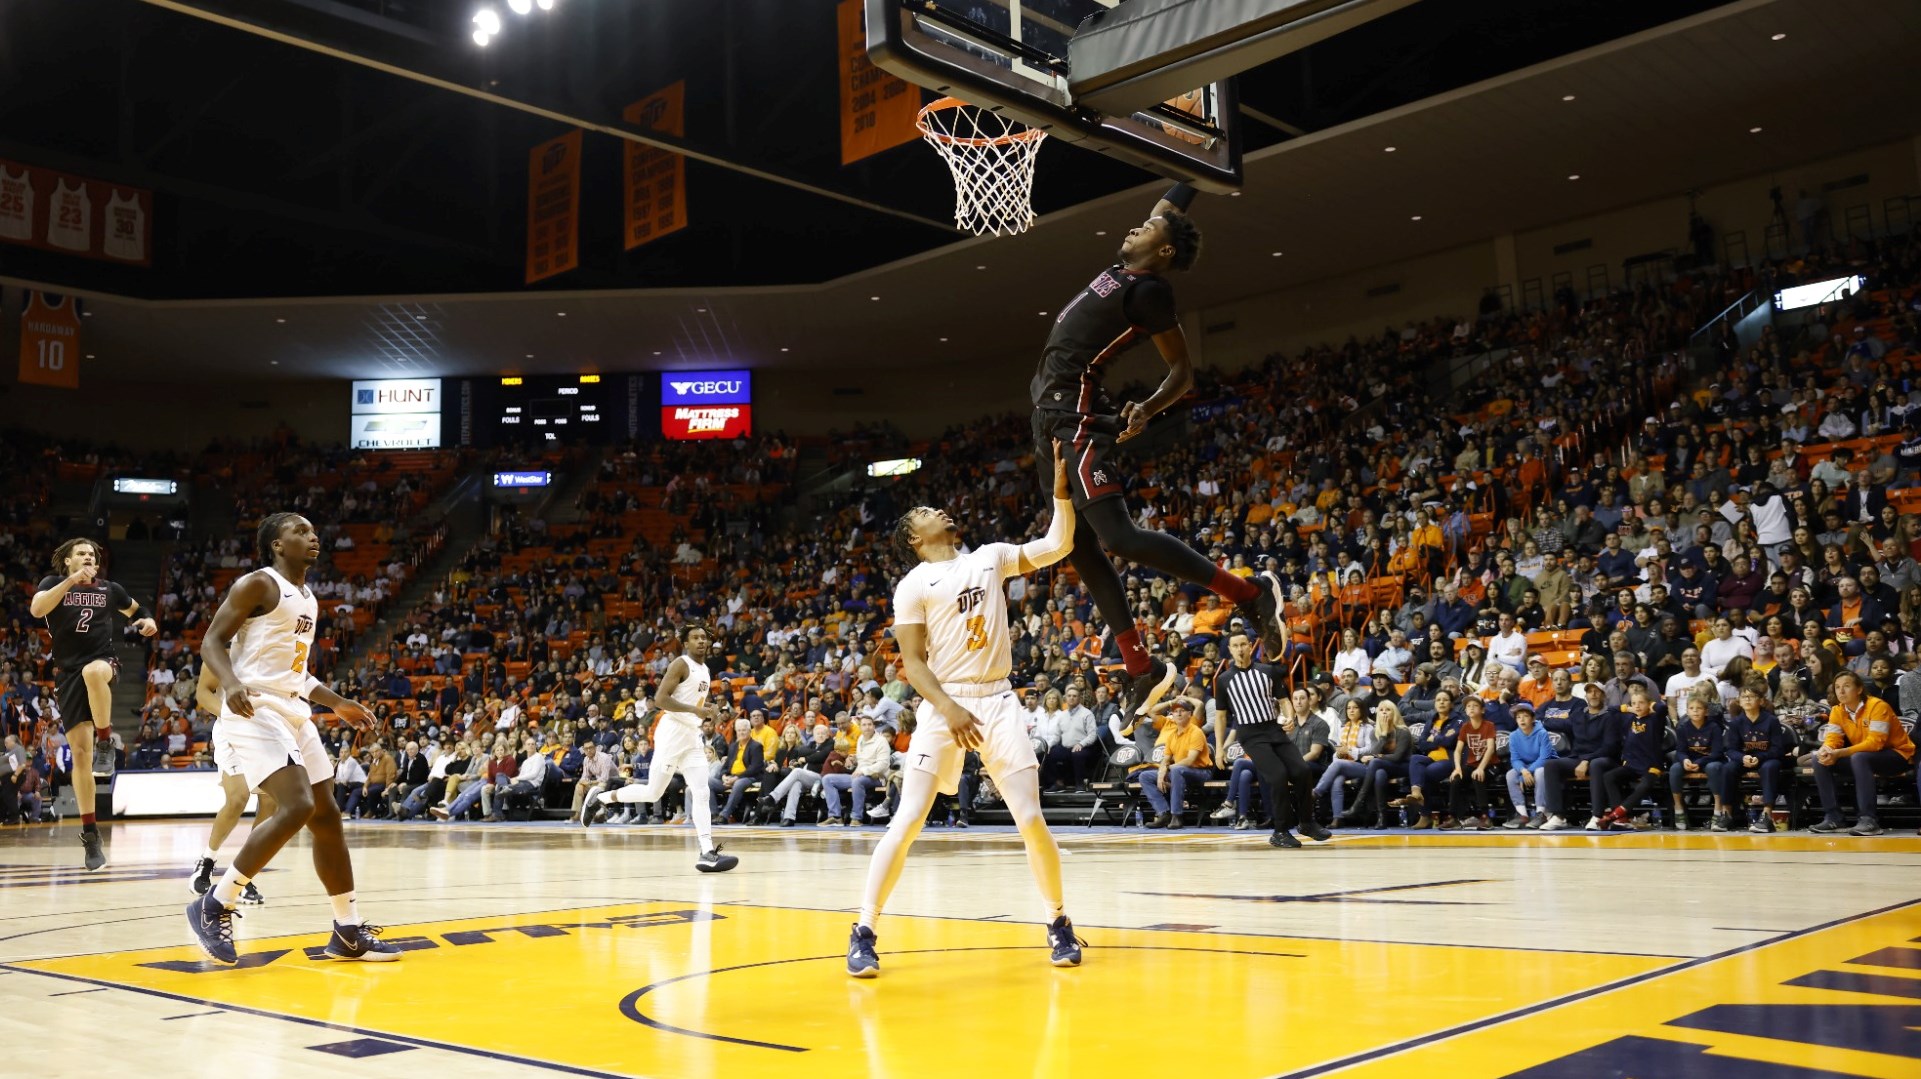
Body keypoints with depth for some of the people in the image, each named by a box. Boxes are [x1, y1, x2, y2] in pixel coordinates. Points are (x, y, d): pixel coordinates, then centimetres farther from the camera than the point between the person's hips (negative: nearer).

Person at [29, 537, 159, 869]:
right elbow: (36, 609, -15)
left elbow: (133, 610, 30)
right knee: (79, 753, -3)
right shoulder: (53, 583, 6)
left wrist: (148, 622, 8)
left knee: (93, 672, -41)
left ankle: (106, 739, -20)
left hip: (104, 662, 0)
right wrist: (72, 580, -22)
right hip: (69, 674, 0)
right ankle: (90, 832, 5)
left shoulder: (109, 589, 11)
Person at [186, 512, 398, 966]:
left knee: (326, 815, 7)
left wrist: (338, 703, 26)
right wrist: (232, 683, -30)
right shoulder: (258, 584, -6)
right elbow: (212, 642, -12)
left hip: (294, 714, 9)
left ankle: (348, 932, 14)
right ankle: (214, 906, -9)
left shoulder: (308, 599, 20)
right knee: (297, 807, -22)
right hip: (255, 711, -9)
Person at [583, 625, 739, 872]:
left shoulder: (704, 668, 16)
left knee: (702, 793, -3)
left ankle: (707, 853, -8)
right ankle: (600, 800, 17)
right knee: (653, 792, -3)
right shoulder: (680, 664, -10)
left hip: (692, 735, 8)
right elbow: (660, 699, -19)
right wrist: (695, 710, -23)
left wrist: (708, 709, 10)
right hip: (673, 731, -8)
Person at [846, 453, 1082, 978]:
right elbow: (913, 663, -6)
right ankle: (863, 932, 1)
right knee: (908, 820, -8)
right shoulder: (913, 585, -1)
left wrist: (1061, 491, -4)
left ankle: (1058, 924, 18)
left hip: (998, 700, 3)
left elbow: (1057, 546, 8)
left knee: (1031, 819, 0)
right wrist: (948, 709, -21)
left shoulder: (990, 557, 12)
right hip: (944, 704, -3)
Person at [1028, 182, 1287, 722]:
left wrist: (1148, 409, -20)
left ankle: (1251, 593, -13)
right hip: (1053, 418, 9)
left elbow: (1183, 371, -8)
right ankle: (1143, 669, 13)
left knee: (1118, 538, -20)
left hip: (1078, 418, -9)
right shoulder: (1125, 270, 12)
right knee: (1082, 550, 8)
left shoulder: (1149, 289, -10)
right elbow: (1168, 211, 25)